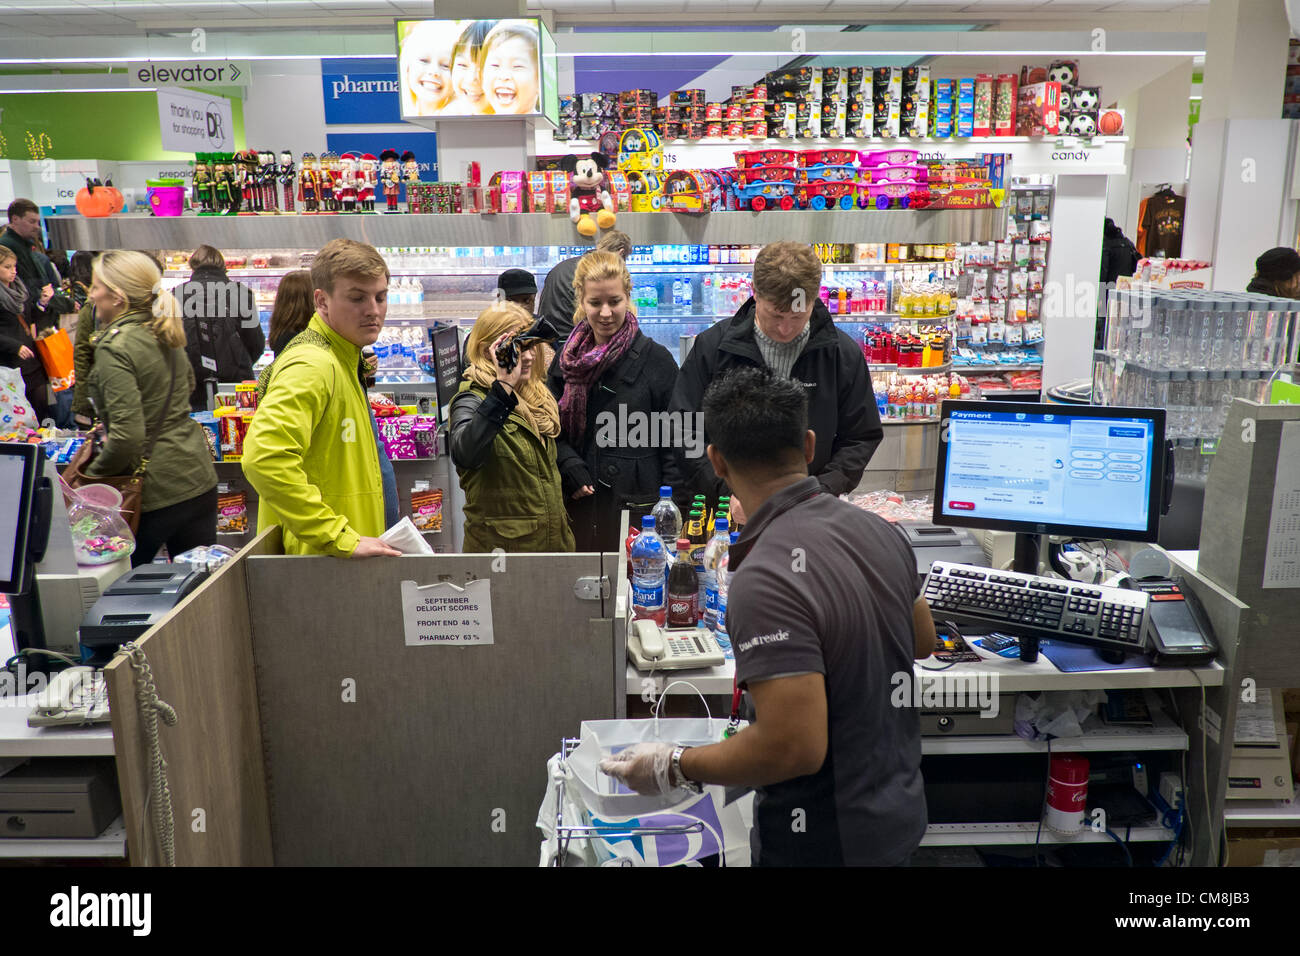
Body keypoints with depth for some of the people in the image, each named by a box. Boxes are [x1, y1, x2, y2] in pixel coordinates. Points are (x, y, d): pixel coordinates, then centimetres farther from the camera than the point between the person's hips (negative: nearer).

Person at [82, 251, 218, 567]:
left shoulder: (114, 348, -17)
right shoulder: (164, 335, 6)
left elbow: (127, 436, -24)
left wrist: (94, 472, -8)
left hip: (156, 490, -7)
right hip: (200, 479, 7)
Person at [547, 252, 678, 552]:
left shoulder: (656, 359, -4)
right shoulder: (567, 358, 8)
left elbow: (673, 443, -4)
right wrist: (570, 465, -7)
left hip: (636, 504, -3)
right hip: (577, 502, 4)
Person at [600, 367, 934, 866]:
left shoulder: (764, 581, -30)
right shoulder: (878, 530, -5)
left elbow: (795, 746, -31)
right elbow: (923, 640, 11)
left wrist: (672, 767, -19)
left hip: (826, 840, -7)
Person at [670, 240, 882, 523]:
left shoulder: (844, 353, 2)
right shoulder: (712, 346, -1)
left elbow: (862, 438, 8)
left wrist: (820, 492, -7)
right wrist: (726, 490, -10)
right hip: (725, 514, 0)